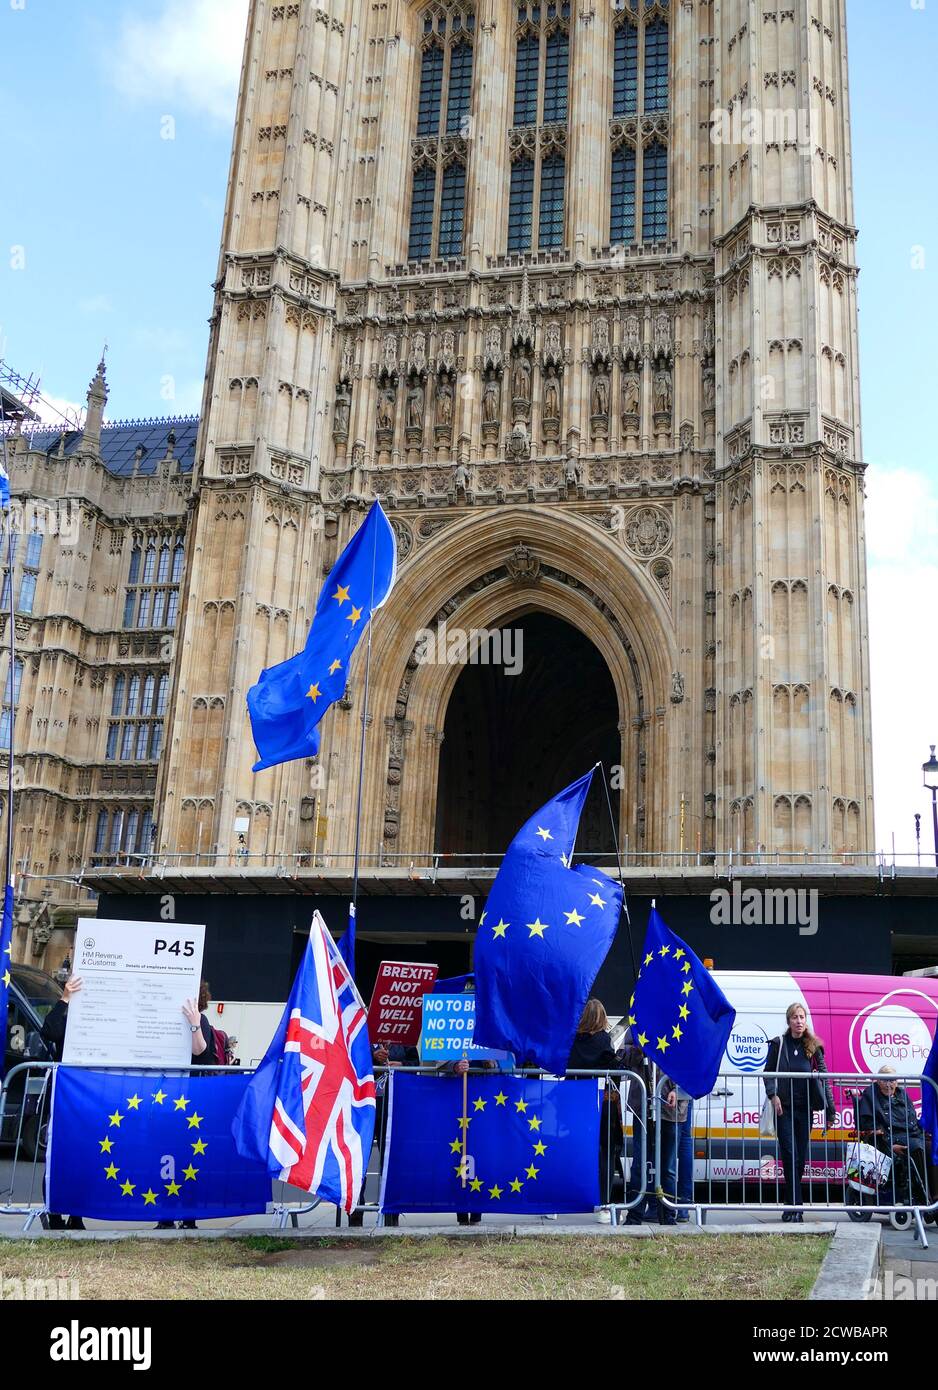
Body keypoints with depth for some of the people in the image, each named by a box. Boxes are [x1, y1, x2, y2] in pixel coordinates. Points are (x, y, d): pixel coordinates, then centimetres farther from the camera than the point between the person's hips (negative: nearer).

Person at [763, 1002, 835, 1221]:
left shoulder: (814, 1046, 6)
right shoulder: (778, 1044, 1)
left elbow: (823, 1077, 5)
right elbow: (768, 1072, 4)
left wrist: (829, 1109, 0)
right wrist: (773, 1095, -13)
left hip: (805, 1107, 3)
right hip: (784, 1107, -2)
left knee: (801, 1157, 7)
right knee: (790, 1155, -8)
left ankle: (792, 1205, 20)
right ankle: (795, 1205, -8)